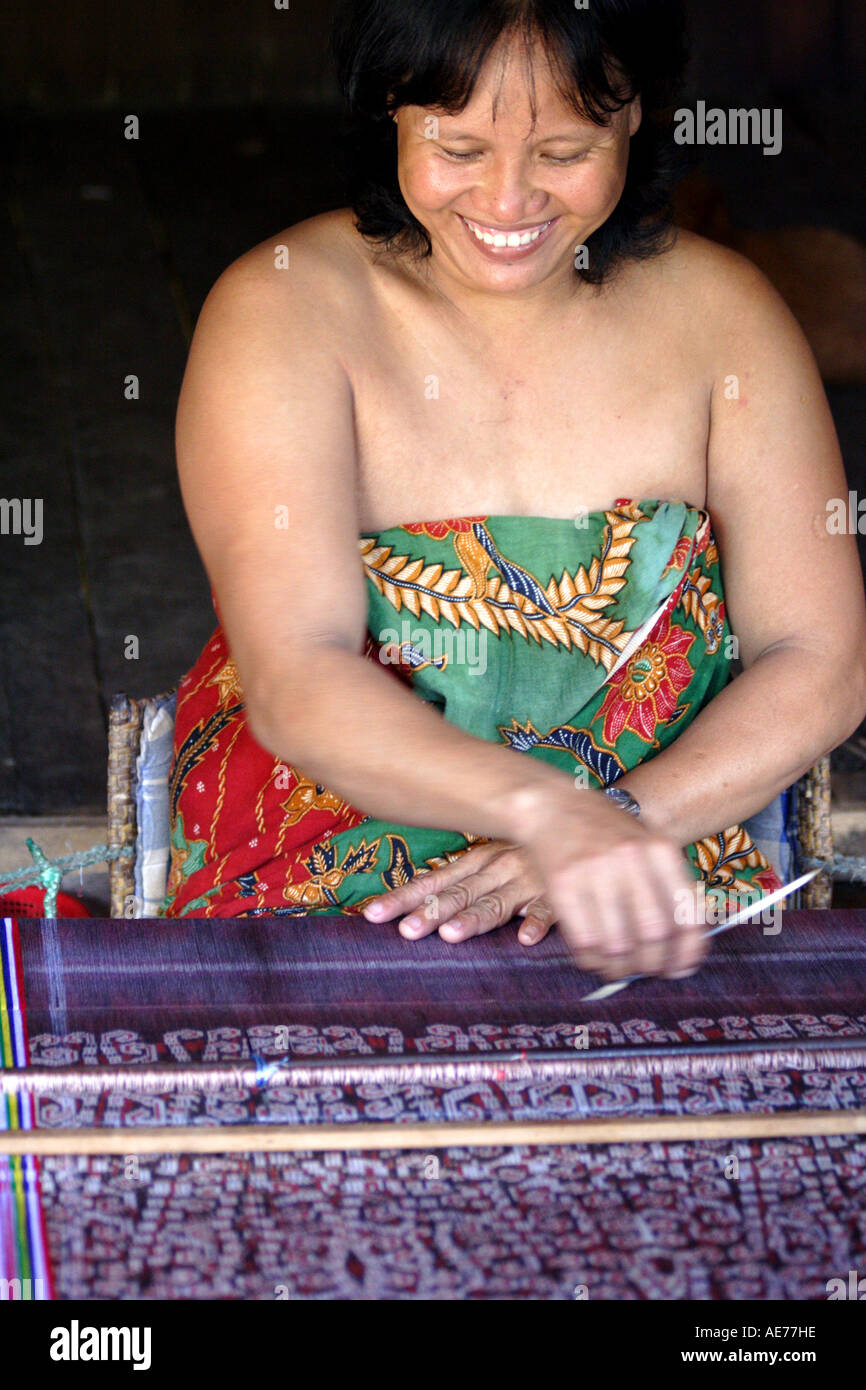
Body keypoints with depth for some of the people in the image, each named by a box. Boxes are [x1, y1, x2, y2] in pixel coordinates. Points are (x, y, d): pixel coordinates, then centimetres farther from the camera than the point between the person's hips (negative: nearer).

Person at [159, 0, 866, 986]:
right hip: (333, 893, -2)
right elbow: (296, 682, -18)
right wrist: (548, 809, -35)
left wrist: (619, 824, -16)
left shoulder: (716, 310, 3)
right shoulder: (280, 313, -6)